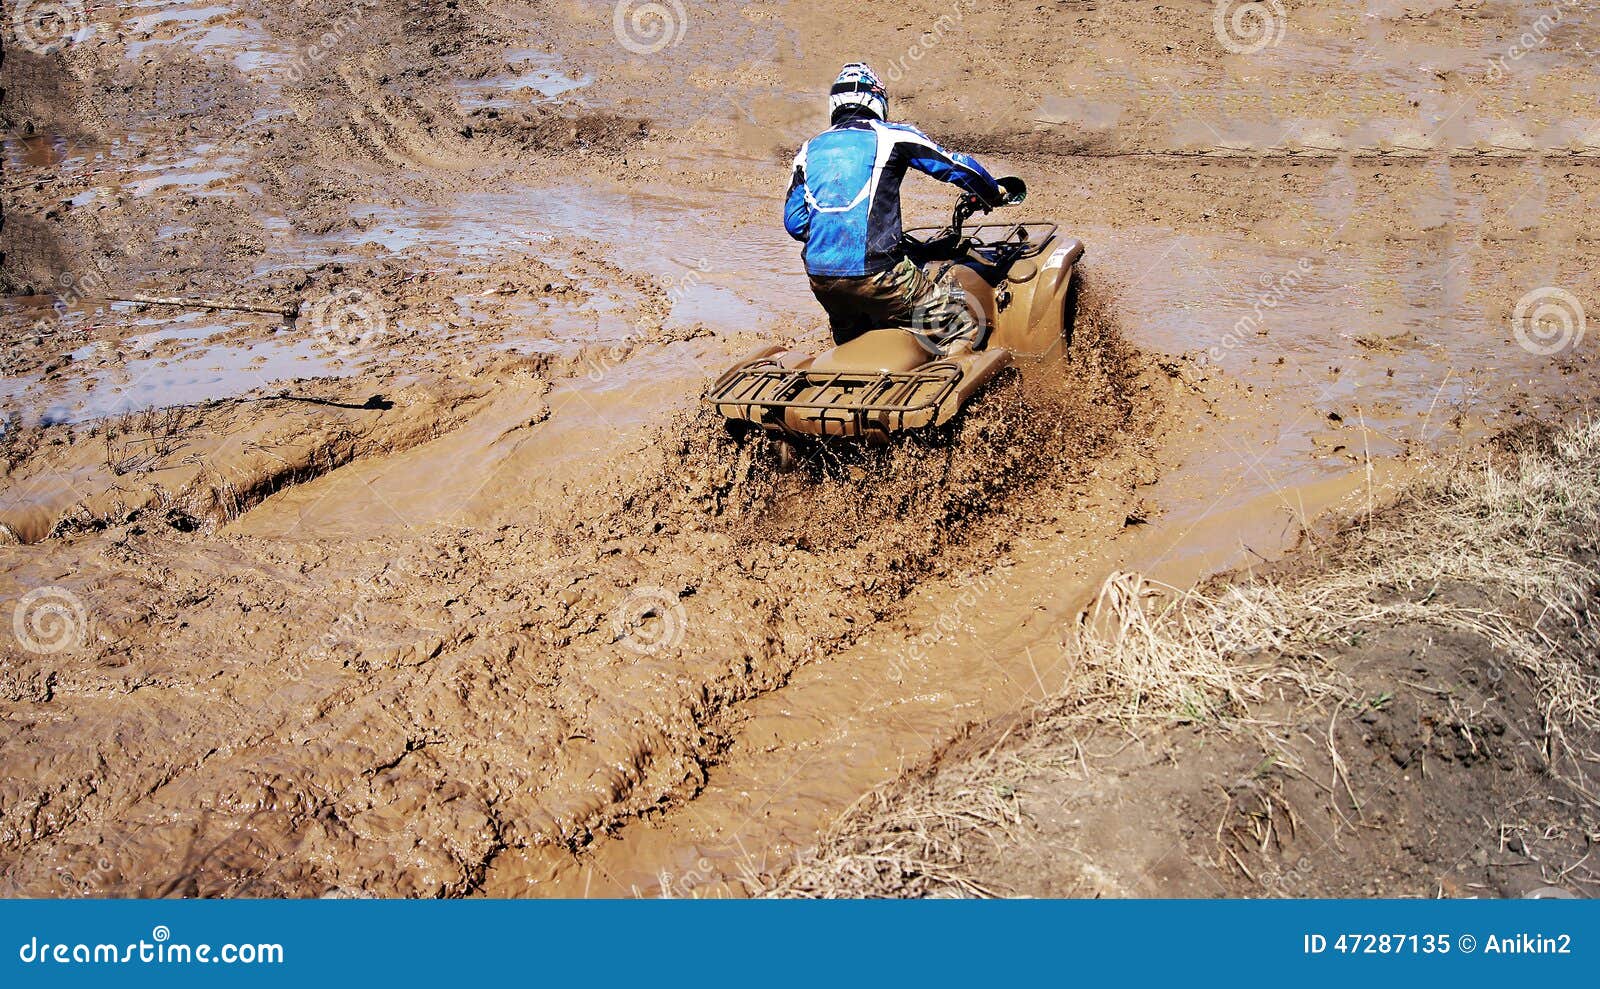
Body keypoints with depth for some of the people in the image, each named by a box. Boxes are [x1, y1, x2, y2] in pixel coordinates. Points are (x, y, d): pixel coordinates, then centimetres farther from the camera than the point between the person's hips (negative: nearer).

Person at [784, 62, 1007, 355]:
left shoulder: (809, 150, 16)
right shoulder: (892, 136, 4)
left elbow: (794, 222, 14)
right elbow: (960, 167, 7)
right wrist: (994, 194, 27)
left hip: (820, 276, 6)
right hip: (873, 273, -5)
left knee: (850, 338, 34)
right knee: (965, 326, 0)